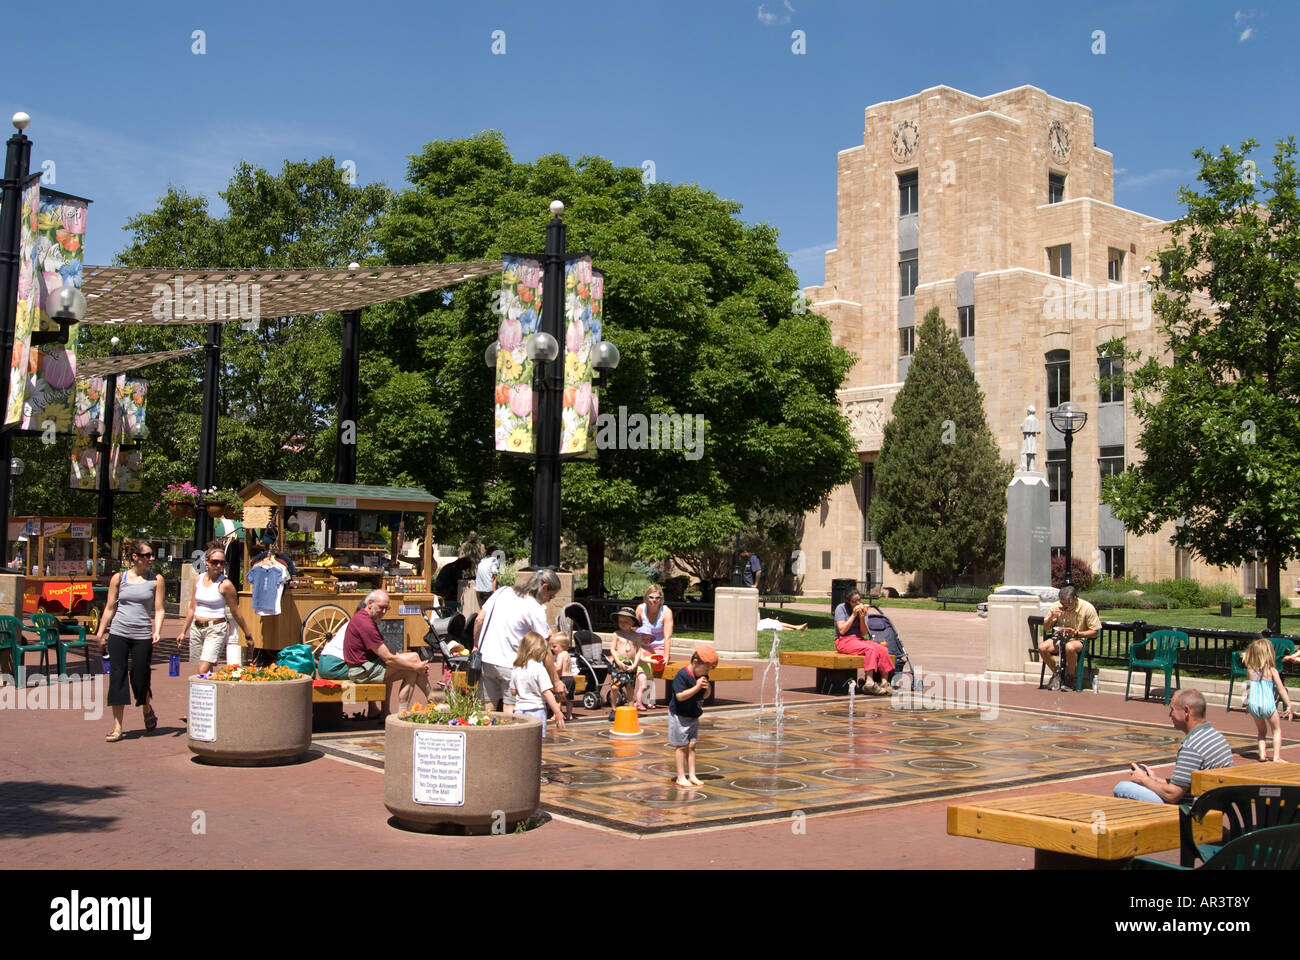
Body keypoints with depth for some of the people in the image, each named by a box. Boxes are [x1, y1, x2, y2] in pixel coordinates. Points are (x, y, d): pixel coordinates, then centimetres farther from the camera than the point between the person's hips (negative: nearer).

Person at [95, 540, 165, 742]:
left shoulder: (156, 580, 3)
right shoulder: (118, 578, 5)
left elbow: (159, 609, 1)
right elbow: (110, 608, 10)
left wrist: (157, 631, -13)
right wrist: (100, 633, 8)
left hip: (143, 636, -1)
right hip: (118, 634, 1)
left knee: (140, 680, 1)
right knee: (117, 678, -1)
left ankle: (148, 710, 33)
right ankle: (117, 727, 5)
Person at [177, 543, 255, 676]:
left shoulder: (225, 584, -9)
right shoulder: (198, 579, 7)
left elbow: (235, 613, -2)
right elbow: (192, 608, 17)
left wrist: (248, 635, 3)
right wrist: (183, 631, 21)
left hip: (216, 630, -6)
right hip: (196, 628, 6)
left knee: (203, 671, -17)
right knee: (207, 671, 8)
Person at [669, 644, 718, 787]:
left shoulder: (702, 676, 4)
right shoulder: (682, 675, -21)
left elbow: (705, 696, 13)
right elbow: (680, 696, -28)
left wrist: (707, 689, -9)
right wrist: (697, 687, -28)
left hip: (694, 716, 7)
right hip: (679, 716, -7)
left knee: (691, 745, 9)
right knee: (681, 746, 0)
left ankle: (692, 775, 14)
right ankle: (681, 777, 6)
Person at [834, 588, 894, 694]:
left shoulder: (863, 609, 11)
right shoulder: (841, 608, -4)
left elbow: (864, 633, 4)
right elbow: (842, 630, -14)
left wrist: (862, 617, -11)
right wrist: (853, 615, -14)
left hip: (859, 640, 6)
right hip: (844, 641, -6)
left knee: (883, 650, -19)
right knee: (870, 649, -33)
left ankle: (884, 682, -22)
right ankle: (869, 683, -40)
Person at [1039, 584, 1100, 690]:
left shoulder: (1087, 608, -12)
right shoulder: (1057, 606, -4)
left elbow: (1094, 632, -7)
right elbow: (1045, 628, 3)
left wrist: (1076, 633, -21)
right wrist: (1052, 617, -17)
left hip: (1080, 639, -4)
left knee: (1070, 647, -39)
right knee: (1042, 647, -26)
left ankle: (1070, 677, -12)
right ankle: (1056, 674, -1)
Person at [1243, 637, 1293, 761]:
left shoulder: (1250, 670, 6)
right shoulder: (1272, 670, -1)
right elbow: (1281, 689, -2)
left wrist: (1247, 704, 28)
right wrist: (1289, 705, 3)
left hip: (1253, 704, 3)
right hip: (1268, 703, -3)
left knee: (1262, 730, 23)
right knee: (1276, 730, 15)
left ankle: (1262, 753, 9)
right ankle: (1276, 756, 5)